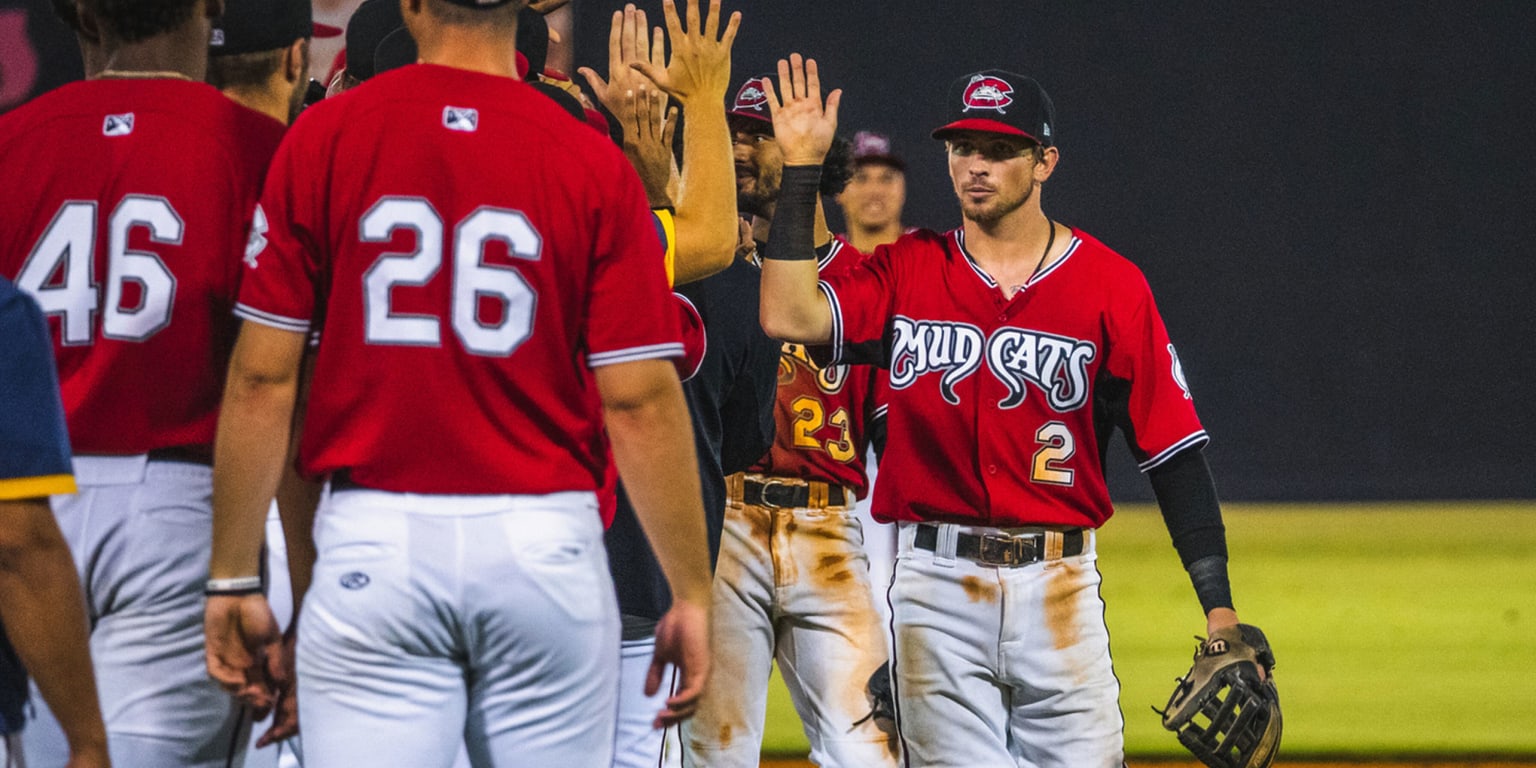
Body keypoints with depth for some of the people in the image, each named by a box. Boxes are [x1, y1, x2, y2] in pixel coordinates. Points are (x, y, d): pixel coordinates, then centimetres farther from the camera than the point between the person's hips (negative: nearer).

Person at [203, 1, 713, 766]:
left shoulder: (322, 140, -1)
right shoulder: (592, 165, -2)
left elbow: (262, 378, 0)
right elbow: (640, 401, -4)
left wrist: (234, 580, 6)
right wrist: (692, 593, 3)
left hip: (373, 545, 0)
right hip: (544, 546, 0)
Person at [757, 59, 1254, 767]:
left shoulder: (1111, 285, 1)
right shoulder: (906, 271, 7)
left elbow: (1172, 449, 0)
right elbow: (790, 316, -11)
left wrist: (1217, 605, -7)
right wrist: (800, 169, -9)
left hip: (1059, 585, -1)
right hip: (935, 585, 1)